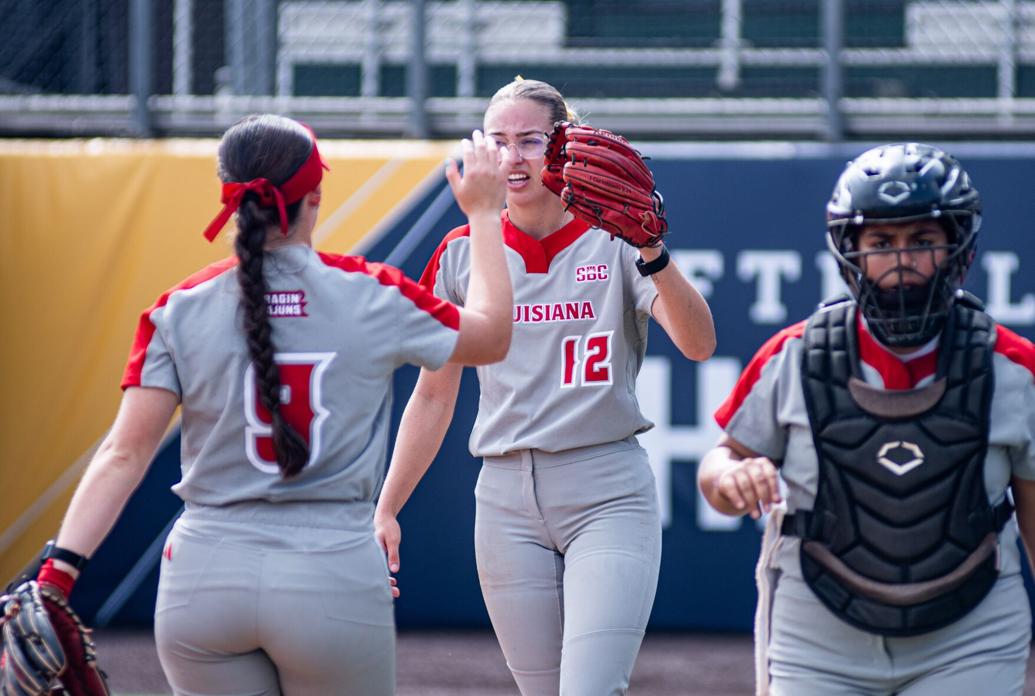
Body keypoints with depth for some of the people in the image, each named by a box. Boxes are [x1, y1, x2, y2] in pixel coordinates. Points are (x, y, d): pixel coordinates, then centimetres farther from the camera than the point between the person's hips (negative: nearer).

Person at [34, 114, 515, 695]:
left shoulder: (181, 312, 0)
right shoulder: (374, 297, -2)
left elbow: (125, 454, -8)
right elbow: (492, 336, 15)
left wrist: (59, 569, -10)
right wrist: (484, 212, 26)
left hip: (204, 579, 1)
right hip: (336, 578, -1)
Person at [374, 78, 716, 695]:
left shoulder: (613, 243, -1)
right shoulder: (462, 255, 9)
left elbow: (698, 344, -16)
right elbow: (434, 396, 16)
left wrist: (652, 253, -32)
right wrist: (385, 510, 11)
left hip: (607, 494, -3)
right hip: (507, 499, 3)